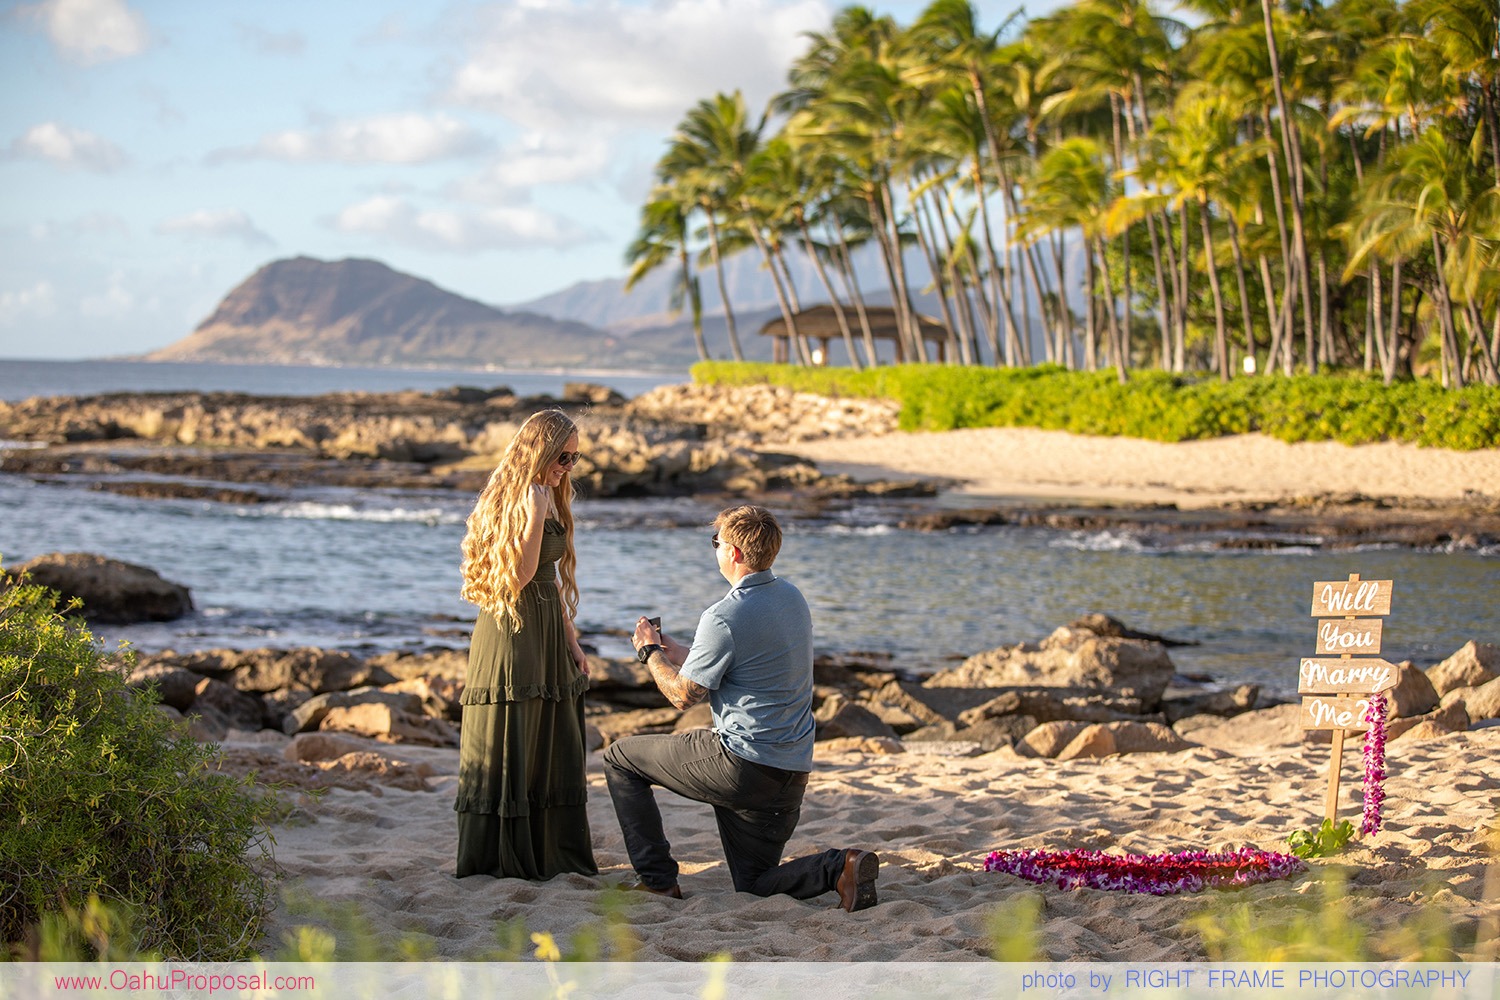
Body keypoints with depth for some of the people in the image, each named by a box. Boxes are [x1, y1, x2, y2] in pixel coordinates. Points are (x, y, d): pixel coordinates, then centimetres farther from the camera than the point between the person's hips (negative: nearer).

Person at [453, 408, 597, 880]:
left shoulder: (552, 497, 13)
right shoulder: (513, 499, -14)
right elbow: (518, 575, -21)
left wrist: (571, 641, 17)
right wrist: (535, 515, -28)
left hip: (548, 633, 9)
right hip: (513, 633, -9)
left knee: (553, 747, 12)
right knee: (510, 747, -3)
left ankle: (552, 855, 20)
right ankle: (497, 860, 5)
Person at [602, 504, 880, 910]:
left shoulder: (725, 617, -17)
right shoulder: (793, 599, 10)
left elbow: (684, 694, -10)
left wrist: (650, 652, 8)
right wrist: (678, 652, 27)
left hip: (740, 766, -8)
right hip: (793, 772, 8)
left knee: (621, 758, 10)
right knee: (754, 884, 19)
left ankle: (658, 879, 8)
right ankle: (839, 867, -7)